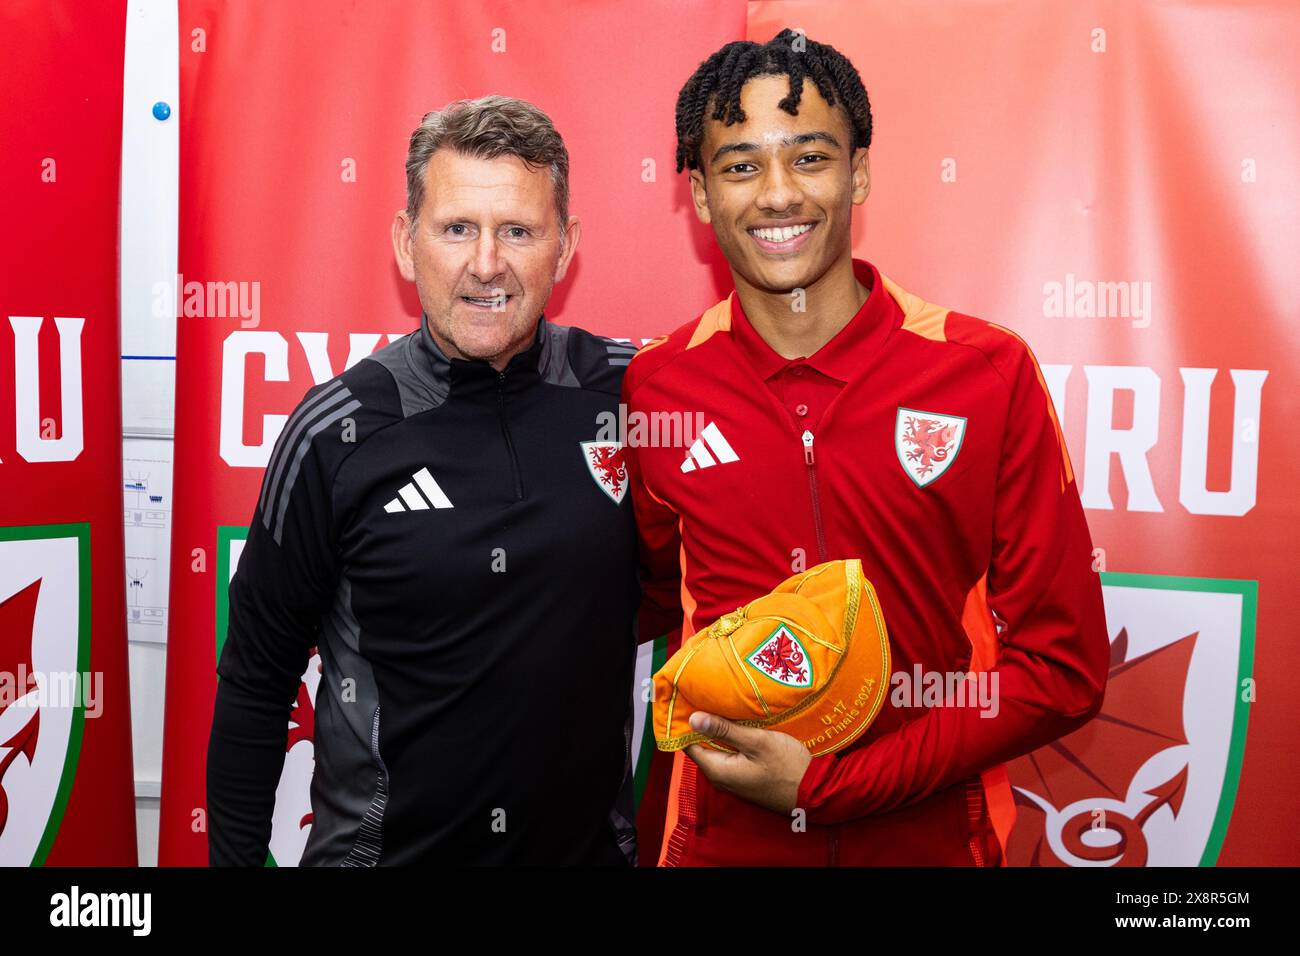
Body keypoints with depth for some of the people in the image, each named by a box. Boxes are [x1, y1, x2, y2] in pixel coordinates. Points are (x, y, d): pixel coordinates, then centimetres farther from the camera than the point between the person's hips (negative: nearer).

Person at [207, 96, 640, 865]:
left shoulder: (628, 393, -10)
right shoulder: (335, 434, -12)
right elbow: (258, 679, -4)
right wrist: (234, 852, -2)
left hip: (593, 841, 2)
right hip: (384, 845, -1)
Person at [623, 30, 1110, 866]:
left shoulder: (988, 374, -12)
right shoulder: (656, 387, -7)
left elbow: (1063, 667, -10)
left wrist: (824, 783, -15)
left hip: (930, 836, -1)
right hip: (721, 837, 2)